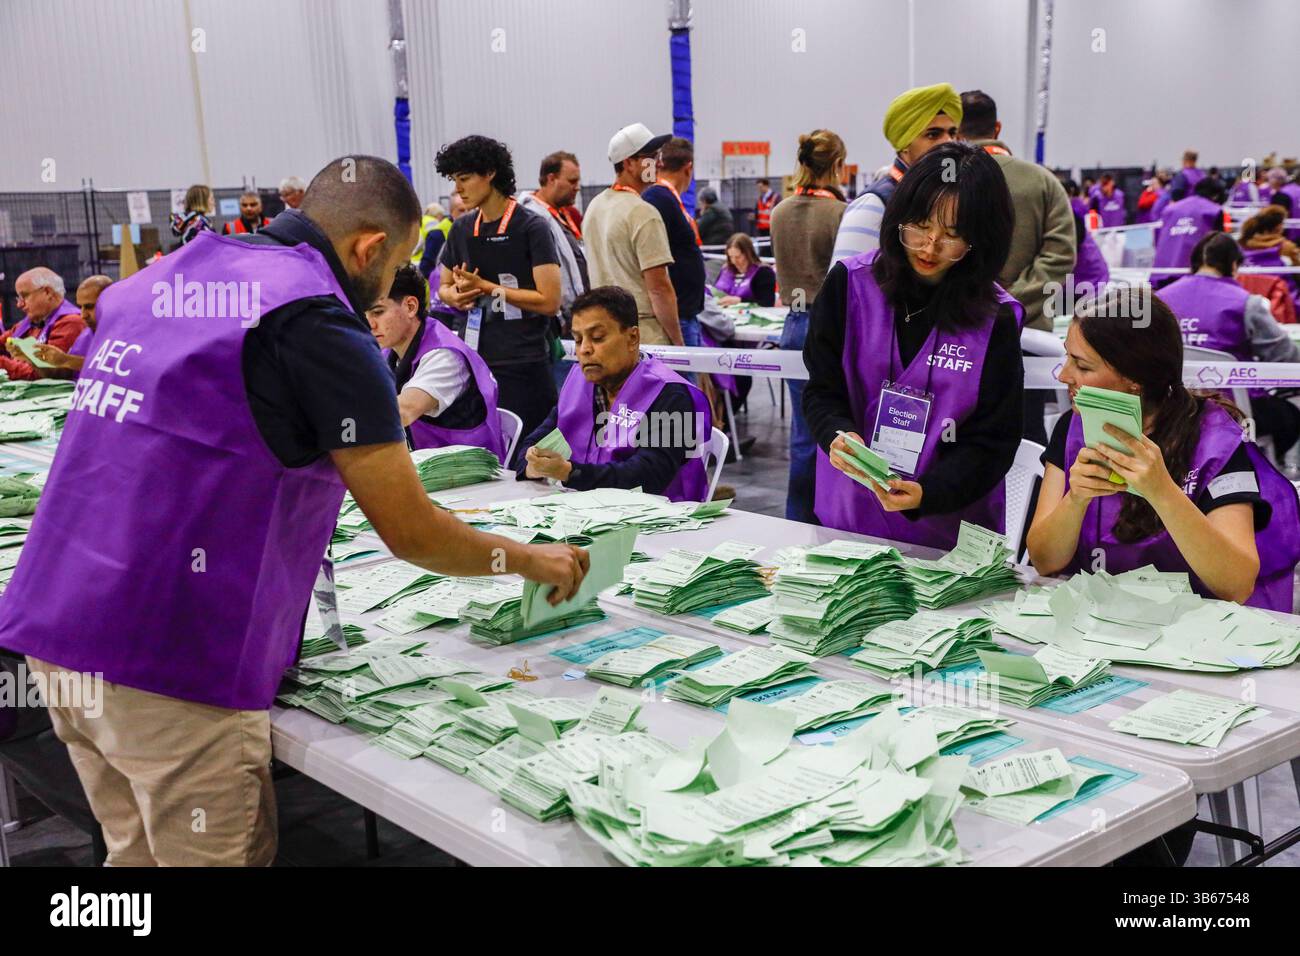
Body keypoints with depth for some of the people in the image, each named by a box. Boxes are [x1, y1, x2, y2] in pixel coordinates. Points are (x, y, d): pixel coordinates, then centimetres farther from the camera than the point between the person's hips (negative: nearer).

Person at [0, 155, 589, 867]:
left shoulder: (168, 276, 11)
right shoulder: (317, 323, -13)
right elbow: (410, 533, -10)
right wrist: (531, 560, 6)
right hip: (173, 662, -8)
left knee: (139, 849, 19)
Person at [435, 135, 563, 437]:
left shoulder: (531, 227, -7)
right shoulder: (461, 229, 11)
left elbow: (549, 301, -13)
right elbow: (444, 288, 22)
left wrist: (485, 287, -11)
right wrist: (457, 296, -3)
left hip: (523, 367, -5)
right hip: (472, 360, 6)